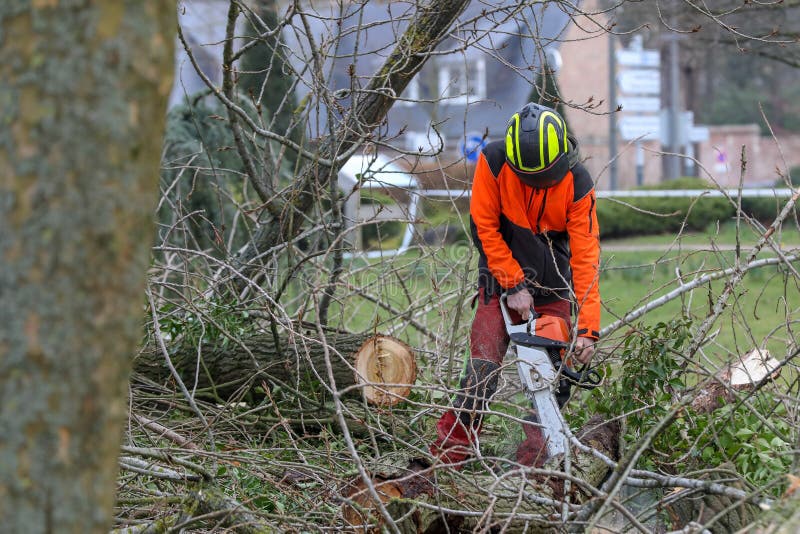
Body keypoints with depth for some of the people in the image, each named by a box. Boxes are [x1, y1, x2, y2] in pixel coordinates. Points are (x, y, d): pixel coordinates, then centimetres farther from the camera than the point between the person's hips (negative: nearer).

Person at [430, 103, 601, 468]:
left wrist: (588, 329, -27)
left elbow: (585, 258, -21)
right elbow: (484, 228, -11)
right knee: (483, 367, -14)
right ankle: (449, 453, -12)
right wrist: (514, 285, -15)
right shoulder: (493, 162, -19)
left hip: (553, 289, 1)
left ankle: (534, 460, 4)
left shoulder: (578, 185, -19)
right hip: (502, 277, -1)